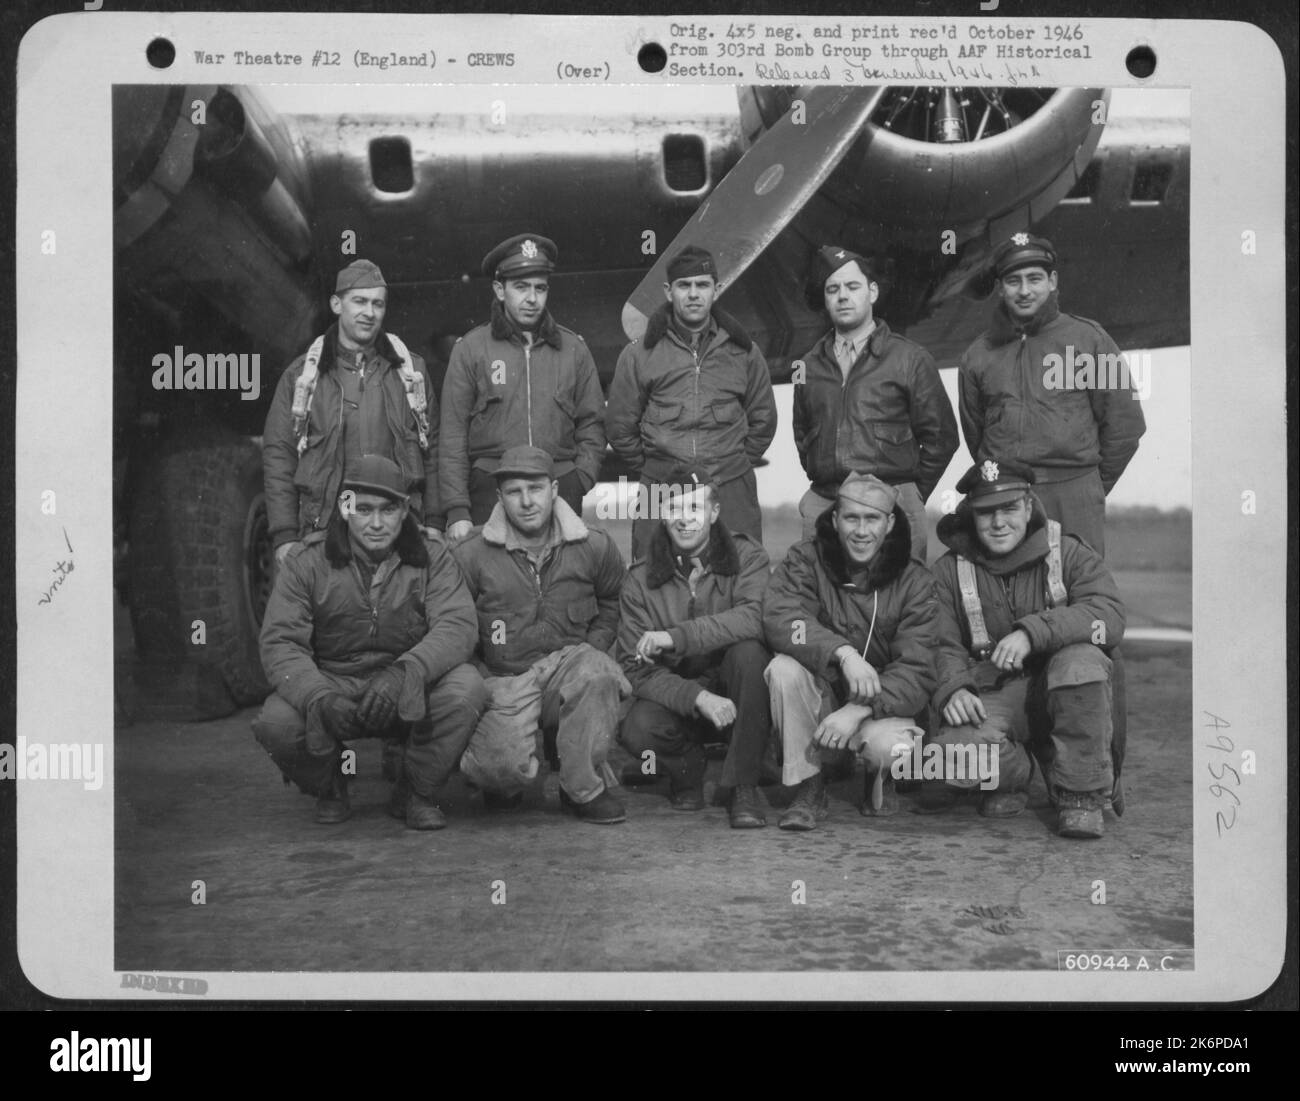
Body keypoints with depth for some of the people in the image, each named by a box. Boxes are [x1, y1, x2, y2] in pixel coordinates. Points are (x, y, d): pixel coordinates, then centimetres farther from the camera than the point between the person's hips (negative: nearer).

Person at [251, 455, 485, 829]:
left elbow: (457, 626, -17)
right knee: (275, 723, -30)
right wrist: (319, 697, -33)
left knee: (465, 688, -30)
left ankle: (417, 793, -2)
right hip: (330, 683, 0)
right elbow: (280, 642, -12)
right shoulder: (307, 561, -3)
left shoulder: (431, 557, -2)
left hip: (409, 696, 0)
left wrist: (404, 673, -38)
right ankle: (329, 788, 7)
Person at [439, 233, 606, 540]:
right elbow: (452, 437, 3)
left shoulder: (573, 348, 12)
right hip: (490, 491, -2)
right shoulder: (470, 349, 6)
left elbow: (592, 425, 15)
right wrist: (457, 511, -4)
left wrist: (579, 480, 0)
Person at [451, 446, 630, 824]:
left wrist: (592, 649, 3)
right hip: (502, 682, -2)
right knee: (506, 765, -28)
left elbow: (613, 604, 19)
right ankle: (504, 784, 15)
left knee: (596, 671, -34)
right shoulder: (469, 556, -2)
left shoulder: (594, 547, 3)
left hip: (568, 669, 2)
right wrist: (479, 681, -3)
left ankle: (585, 788, -13)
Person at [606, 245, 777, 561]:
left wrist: (737, 463, 12)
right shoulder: (639, 354, 5)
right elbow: (619, 427, 10)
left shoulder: (742, 350, 10)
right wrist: (652, 468, 10)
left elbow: (763, 419, 18)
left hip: (734, 495, 1)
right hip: (660, 497, -1)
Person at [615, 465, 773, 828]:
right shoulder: (640, 579, -3)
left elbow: (755, 617, -28)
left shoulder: (747, 557, -6)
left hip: (736, 691, 0)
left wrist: (675, 637, -34)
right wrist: (698, 697, -28)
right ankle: (687, 772, 7)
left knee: (748, 650, -33)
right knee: (637, 730, -31)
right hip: (676, 693, 1)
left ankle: (743, 788, -21)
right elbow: (636, 668, -10)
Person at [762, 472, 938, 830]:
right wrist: (843, 652, -38)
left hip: (883, 707, -1)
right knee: (785, 668, -29)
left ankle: (880, 779, 8)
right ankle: (809, 786, -11)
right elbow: (779, 618, -24)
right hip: (820, 698, 1)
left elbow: (918, 672, -16)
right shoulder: (806, 560, -5)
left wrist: (859, 710, -30)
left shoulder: (914, 582, -7)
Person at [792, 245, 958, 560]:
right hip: (822, 505, 3)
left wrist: (910, 494, 4)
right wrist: (820, 481, 15)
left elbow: (941, 436, 5)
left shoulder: (910, 359, 3)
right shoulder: (810, 365, 14)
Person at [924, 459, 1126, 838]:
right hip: (992, 696, 0)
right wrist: (954, 687, -23)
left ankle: (1083, 793, -16)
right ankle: (1016, 772, 7)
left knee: (1081, 660, -35)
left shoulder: (1068, 553, 0)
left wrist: (1032, 631, -30)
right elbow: (942, 645, 1)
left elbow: (1109, 615, -16)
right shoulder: (949, 570, 7)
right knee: (952, 757, -31)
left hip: (1066, 694, 0)